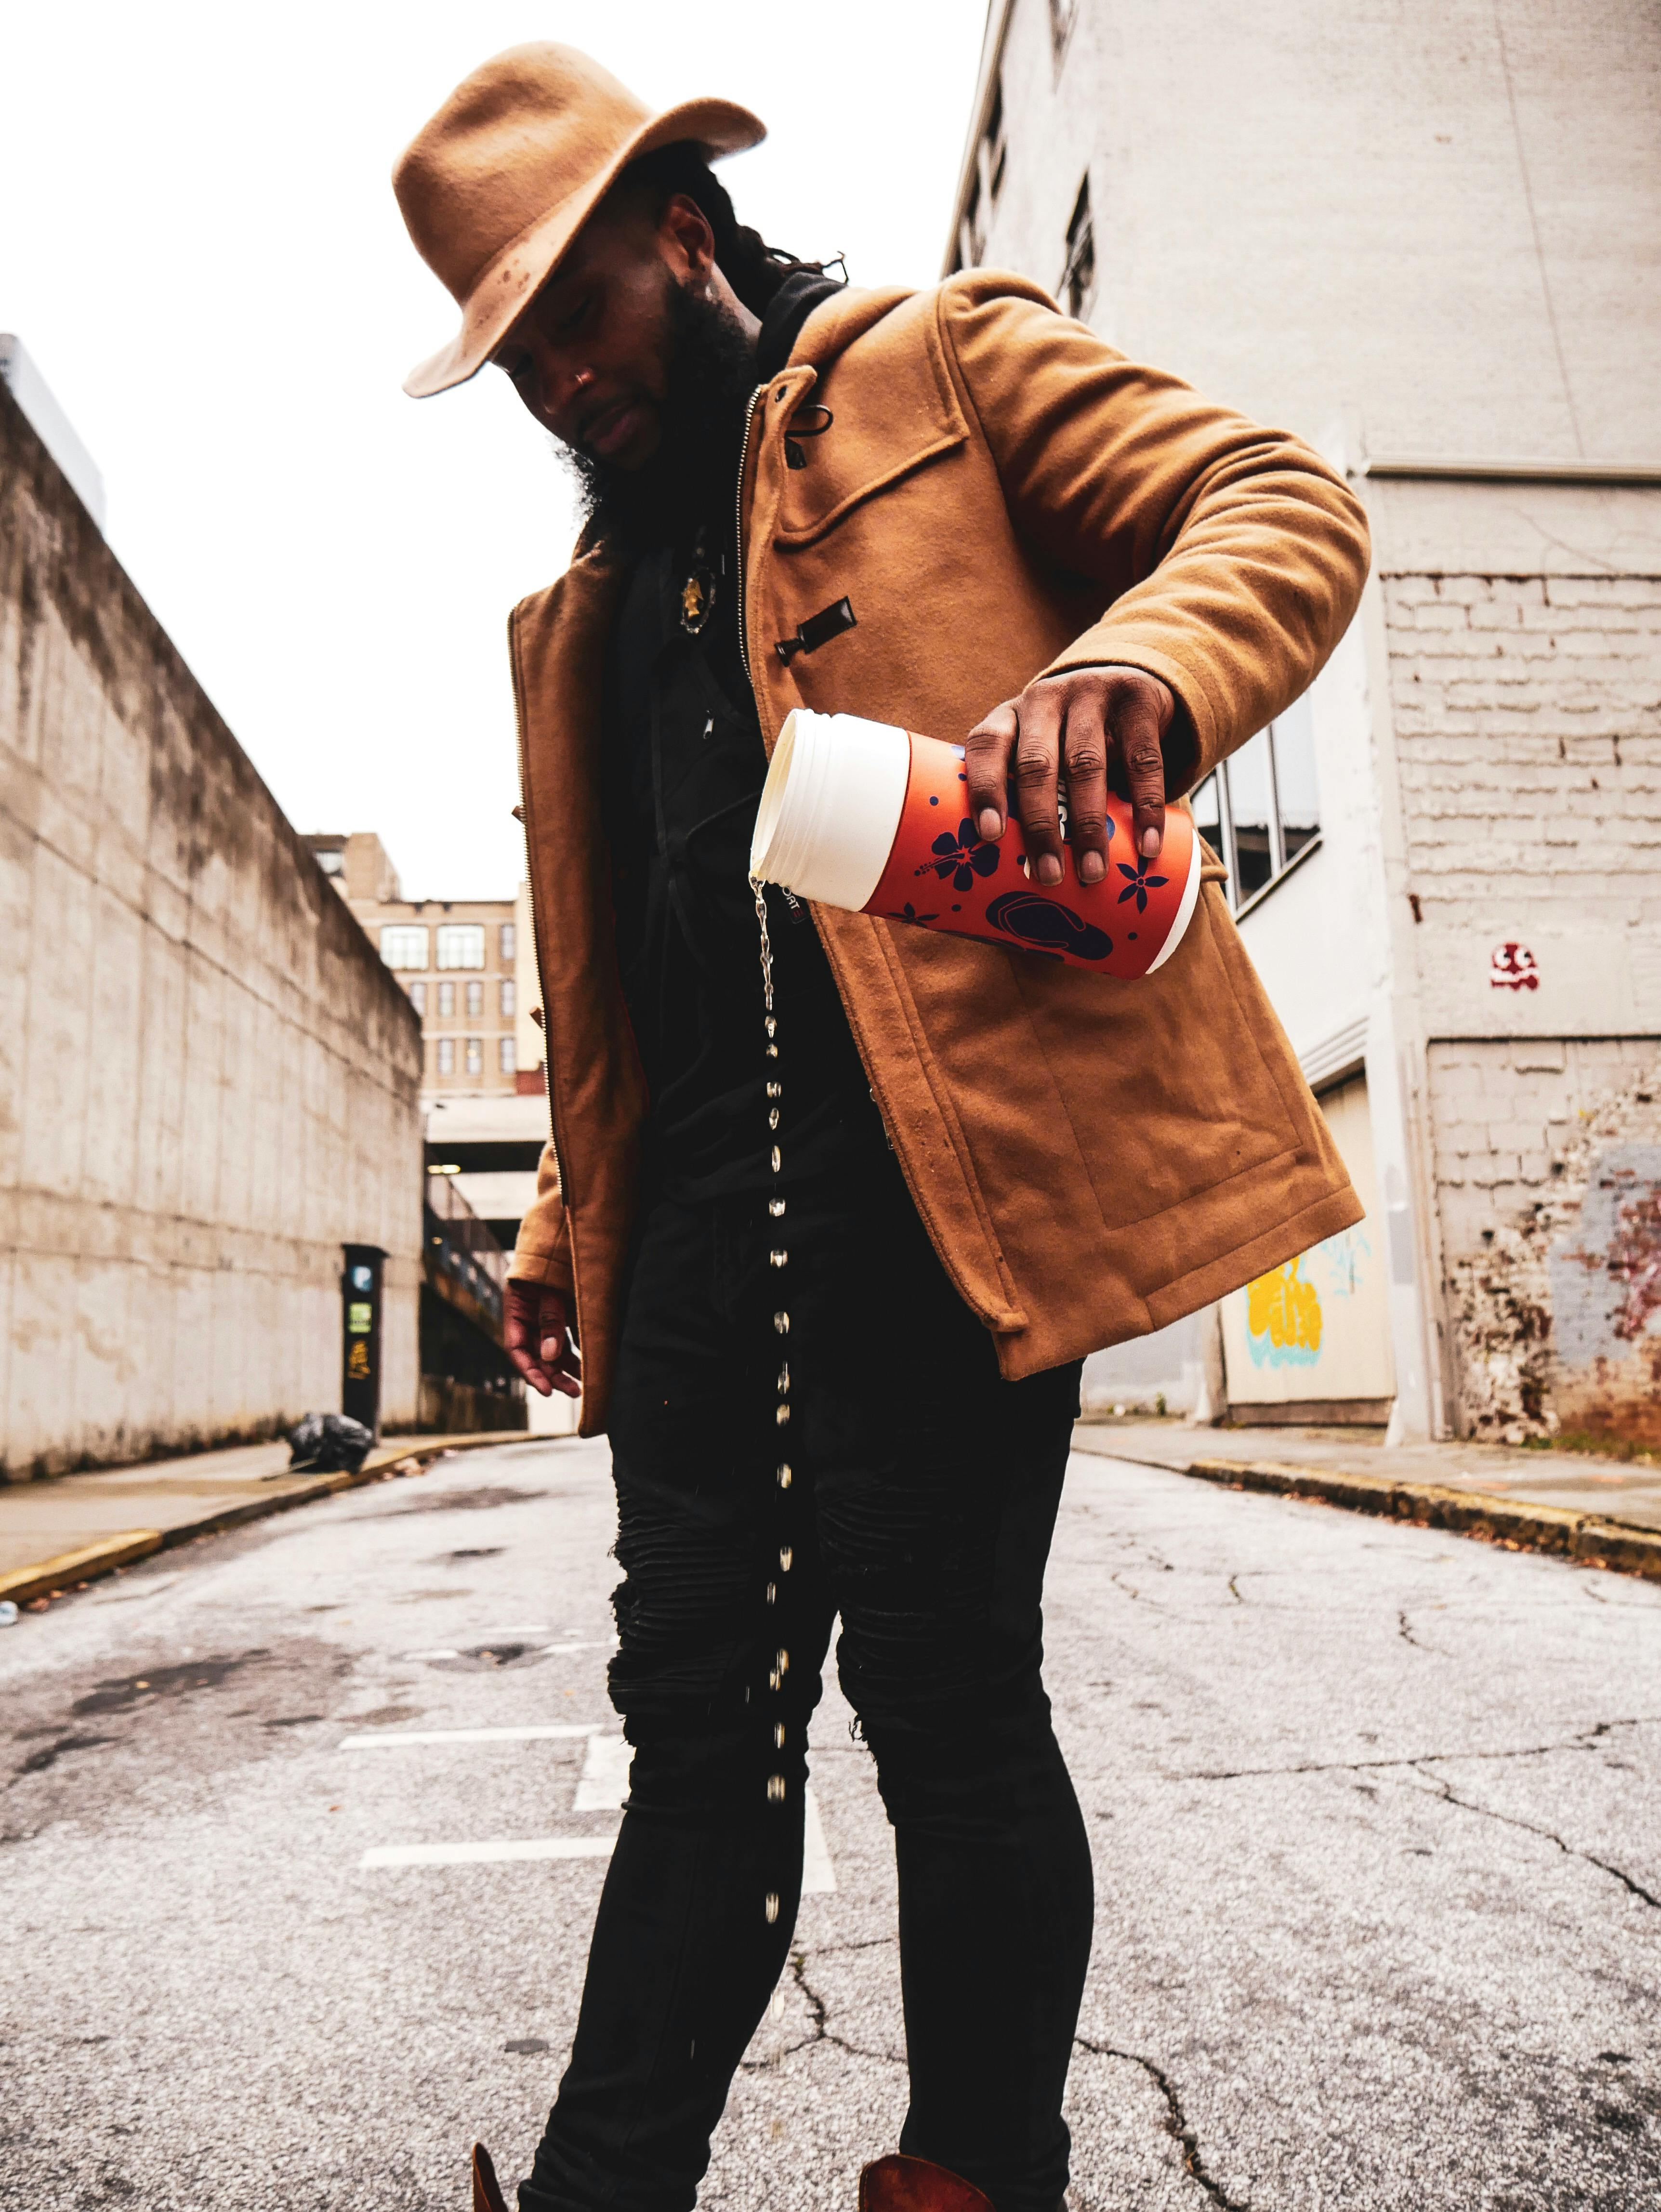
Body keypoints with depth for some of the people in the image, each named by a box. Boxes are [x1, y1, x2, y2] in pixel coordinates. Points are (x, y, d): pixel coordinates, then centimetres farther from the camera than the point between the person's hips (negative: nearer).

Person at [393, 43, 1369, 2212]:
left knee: (944, 1692, 1)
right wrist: (566, 1222, 19)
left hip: (948, 1137, -5)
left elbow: (1284, 505, 2)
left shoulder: (944, 360, 13)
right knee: (699, 1704, 7)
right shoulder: (585, 609, 28)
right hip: (702, 1185, 6)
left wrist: (1131, 666, -21)